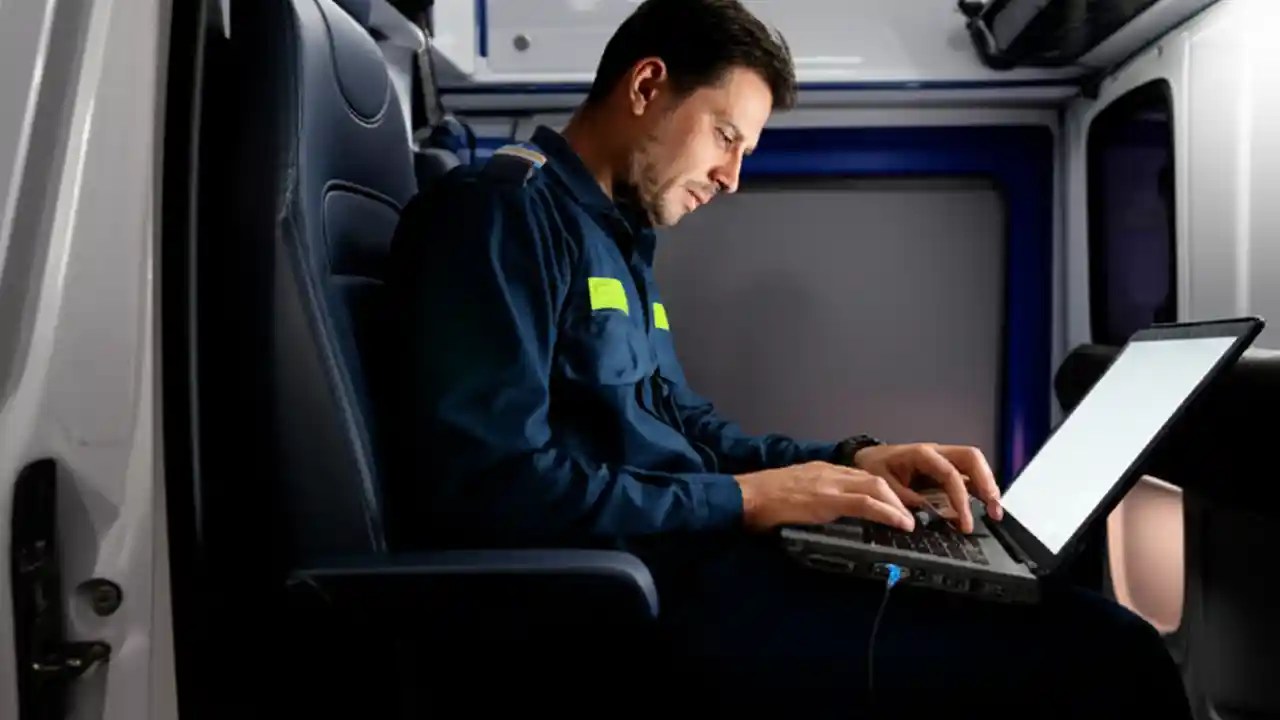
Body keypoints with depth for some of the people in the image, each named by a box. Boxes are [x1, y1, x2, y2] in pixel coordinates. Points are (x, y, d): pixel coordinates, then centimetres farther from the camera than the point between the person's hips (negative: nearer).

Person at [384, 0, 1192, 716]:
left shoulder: (616, 237, 20)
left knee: (1074, 613, 10)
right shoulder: (502, 211, -11)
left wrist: (851, 459, 3)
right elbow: (492, 488, -21)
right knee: (1093, 647, -14)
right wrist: (745, 499, -15)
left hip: (689, 553, 10)